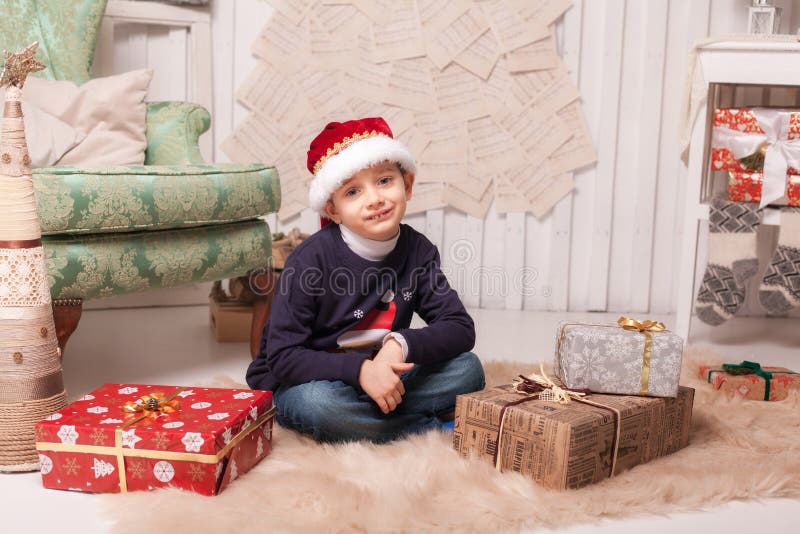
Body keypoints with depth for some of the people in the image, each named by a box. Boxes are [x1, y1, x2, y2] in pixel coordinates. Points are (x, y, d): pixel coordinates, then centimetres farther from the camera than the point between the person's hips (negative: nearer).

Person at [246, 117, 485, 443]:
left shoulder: (416, 250, -7)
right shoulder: (311, 261, -20)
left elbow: (461, 329, -8)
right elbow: (282, 357, -21)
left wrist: (402, 343, -28)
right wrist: (360, 368, -34)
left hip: (381, 380, 4)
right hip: (303, 383, -3)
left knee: (467, 369, -13)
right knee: (318, 403, -37)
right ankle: (434, 426, -17)